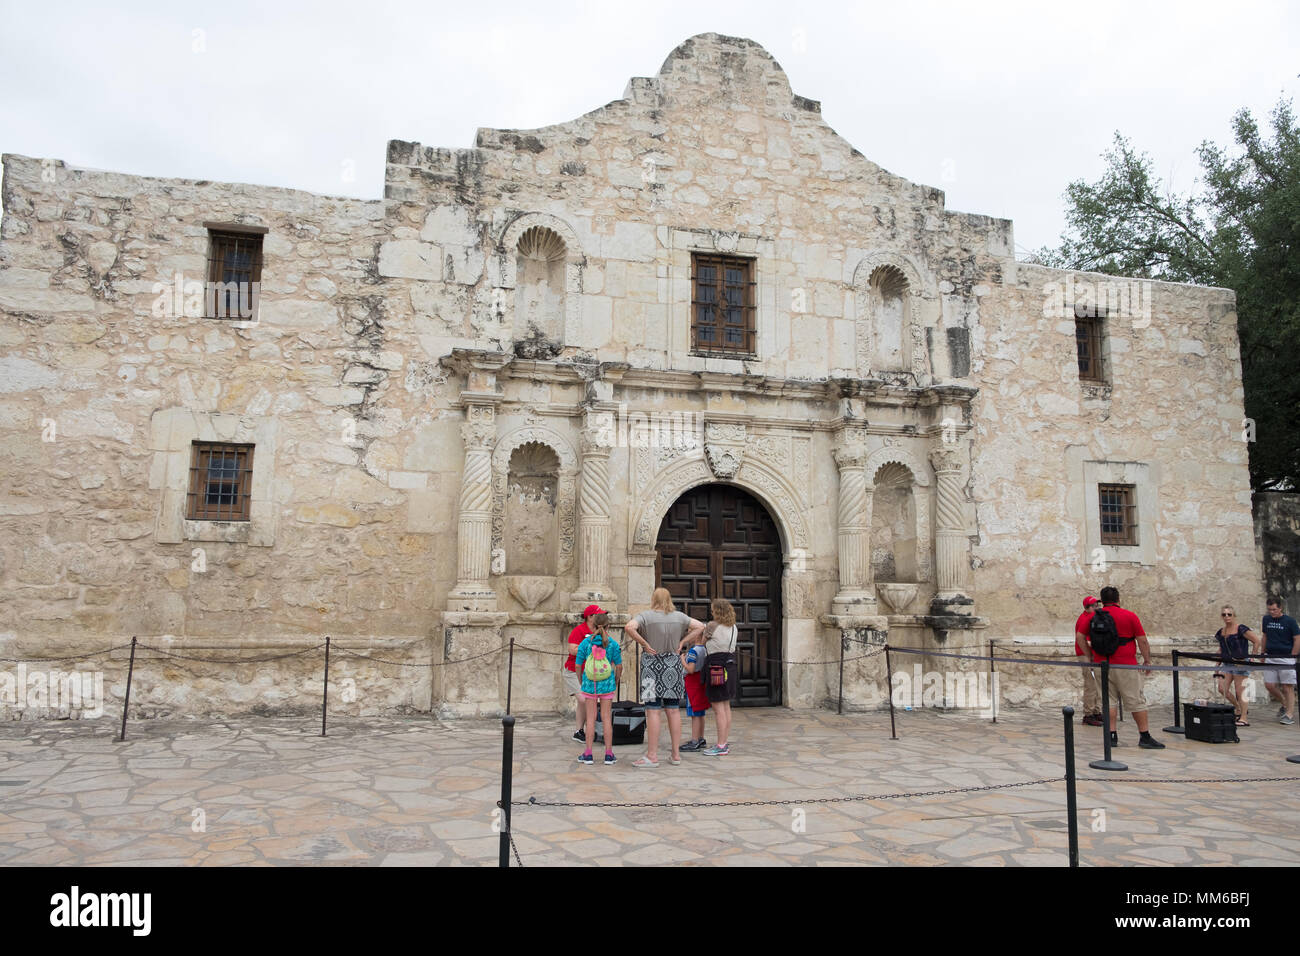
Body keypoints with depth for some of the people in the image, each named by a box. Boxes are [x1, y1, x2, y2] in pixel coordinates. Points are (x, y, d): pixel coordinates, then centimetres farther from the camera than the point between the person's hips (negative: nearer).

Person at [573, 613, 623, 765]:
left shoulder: (585, 642, -5)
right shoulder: (613, 644, -5)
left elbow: (578, 666, 0)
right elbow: (619, 666, 1)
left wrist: (581, 682, 15)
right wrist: (616, 682, 17)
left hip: (590, 684, 0)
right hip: (607, 684, 0)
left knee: (590, 717, 6)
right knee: (606, 717, 7)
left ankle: (588, 754, 8)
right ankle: (609, 754, 10)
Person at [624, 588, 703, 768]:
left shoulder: (646, 615, -6)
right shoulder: (679, 616, 6)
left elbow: (629, 628, -21)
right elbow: (700, 626, 8)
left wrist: (644, 644, -12)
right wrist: (682, 642, 5)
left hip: (653, 665, -4)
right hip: (673, 664, 4)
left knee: (653, 711, -3)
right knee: (673, 709, 10)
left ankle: (652, 756, -1)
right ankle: (676, 754, 15)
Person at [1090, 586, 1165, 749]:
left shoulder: (1094, 617, 6)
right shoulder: (1129, 616, -2)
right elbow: (1142, 641, -3)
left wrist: (1090, 655, 21)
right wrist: (1147, 661, 5)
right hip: (1125, 665, -3)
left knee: (1108, 700, 7)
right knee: (1136, 701, 3)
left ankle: (1111, 736, 5)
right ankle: (1144, 736, 5)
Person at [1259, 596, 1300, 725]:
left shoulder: (1290, 621, -6)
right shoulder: (1266, 619, 8)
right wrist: (1263, 655, 14)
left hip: (1286, 658, -5)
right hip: (1270, 658, 5)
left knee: (1287, 687, -2)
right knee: (1269, 685, 1)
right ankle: (1284, 704, 25)